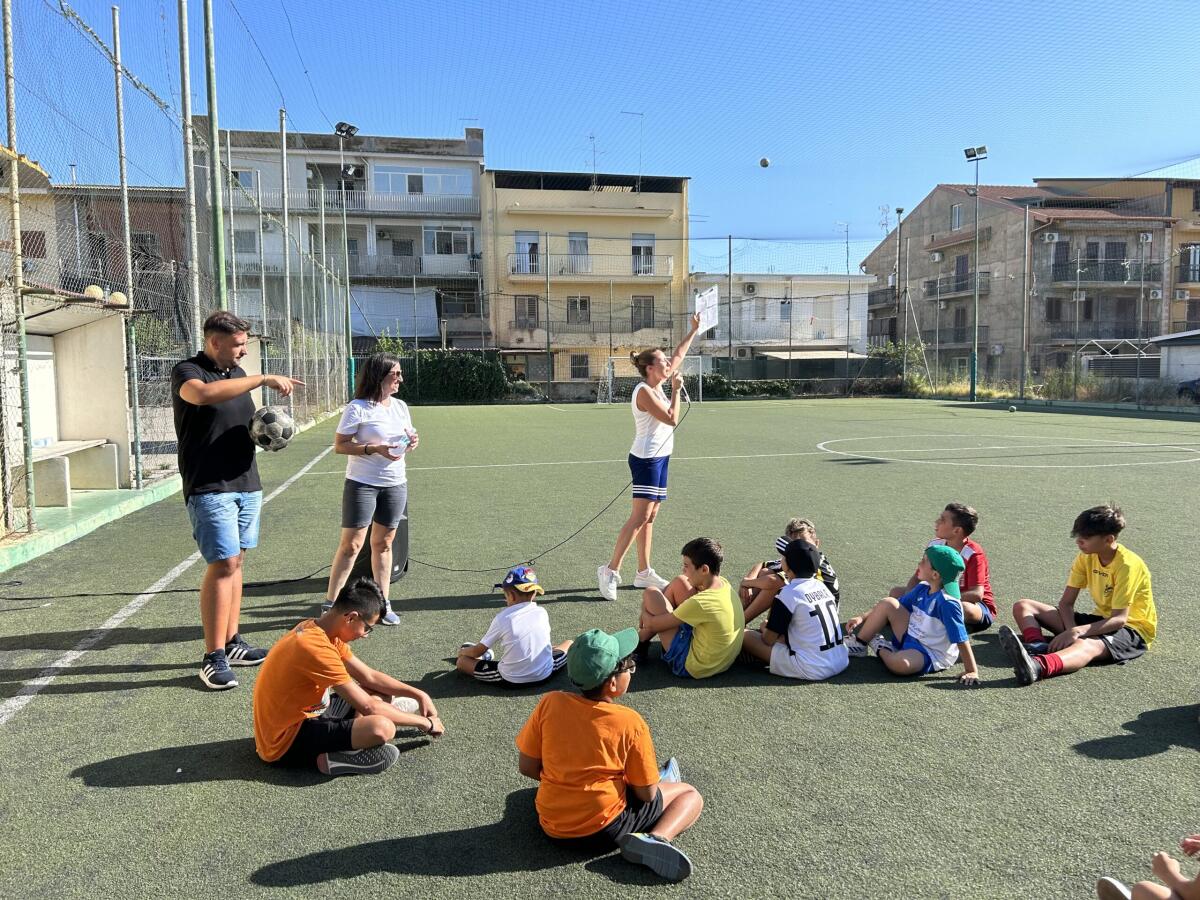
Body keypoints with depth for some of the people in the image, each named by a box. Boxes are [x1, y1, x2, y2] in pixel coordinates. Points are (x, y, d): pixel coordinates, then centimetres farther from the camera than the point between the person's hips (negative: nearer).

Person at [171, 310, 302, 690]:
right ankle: (213, 658, -4)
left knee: (235, 562, 11)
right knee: (223, 565, -11)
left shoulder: (238, 373, 16)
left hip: (246, 484, 8)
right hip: (209, 488, -8)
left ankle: (231, 642, 20)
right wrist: (264, 379, -29)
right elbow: (203, 393, -33)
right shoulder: (187, 371, -8)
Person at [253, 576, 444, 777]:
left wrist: (419, 695, 6)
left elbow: (369, 676, 11)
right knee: (382, 728, -31)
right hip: (286, 743, -10)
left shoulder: (317, 629, 3)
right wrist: (425, 723, -13)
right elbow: (368, 708, -24)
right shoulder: (317, 647, -27)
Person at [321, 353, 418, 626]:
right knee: (351, 544, -4)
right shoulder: (358, 408, -11)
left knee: (383, 543, 11)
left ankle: (383, 604, 18)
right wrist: (374, 449, -22)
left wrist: (411, 442, -5)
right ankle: (330, 603, 8)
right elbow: (340, 445, -12)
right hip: (362, 483, -5)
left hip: (395, 484, 5)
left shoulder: (400, 406, 7)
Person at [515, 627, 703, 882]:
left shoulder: (549, 703, -12)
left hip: (551, 826, 5)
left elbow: (527, 767, -4)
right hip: (603, 829, -5)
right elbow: (646, 794, -10)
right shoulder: (630, 722, -18)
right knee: (690, 794, 10)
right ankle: (653, 839, -11)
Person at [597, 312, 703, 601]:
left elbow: (678, 356, 22)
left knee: (649, 517, 11)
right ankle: (610, 570, -8)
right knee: (640, 516, -12)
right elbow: (672, 418, -18)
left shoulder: (658, 385, 10)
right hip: (646, 459, -10)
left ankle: (644, 572, 16)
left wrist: (693, 330, 25)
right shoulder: (644, 391, -16)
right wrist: (677, 390, -9)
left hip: (659, 458, 10)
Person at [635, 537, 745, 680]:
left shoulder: (701, 602, -31)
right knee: (679, 583, 9)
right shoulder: (723, 584, -7)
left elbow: (652, 624, -19)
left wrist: (644, 610, 4)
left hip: (691, 665, -8)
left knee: (651, 594, -7)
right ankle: (643, 637, 20)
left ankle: (640, 642, 17)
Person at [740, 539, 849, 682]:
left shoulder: (788, 594, -13)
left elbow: (769, 640, -5)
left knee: (744, 635, -5)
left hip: (813, 671, -8)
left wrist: (764, 629, 18)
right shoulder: (822, 586, 8)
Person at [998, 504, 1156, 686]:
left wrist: (1076, 632, -39)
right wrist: (1071, 630, -22)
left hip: (1132, 627, -8)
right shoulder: (1086, 557, 0)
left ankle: (1037, 666, -75)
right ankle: (1038, 646, -40)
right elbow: (1066, 603, -1)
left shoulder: (1127, 564, -21)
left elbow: (1119, 619, -27)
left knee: (1087, 644, -44)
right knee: (1023, 606, -6)